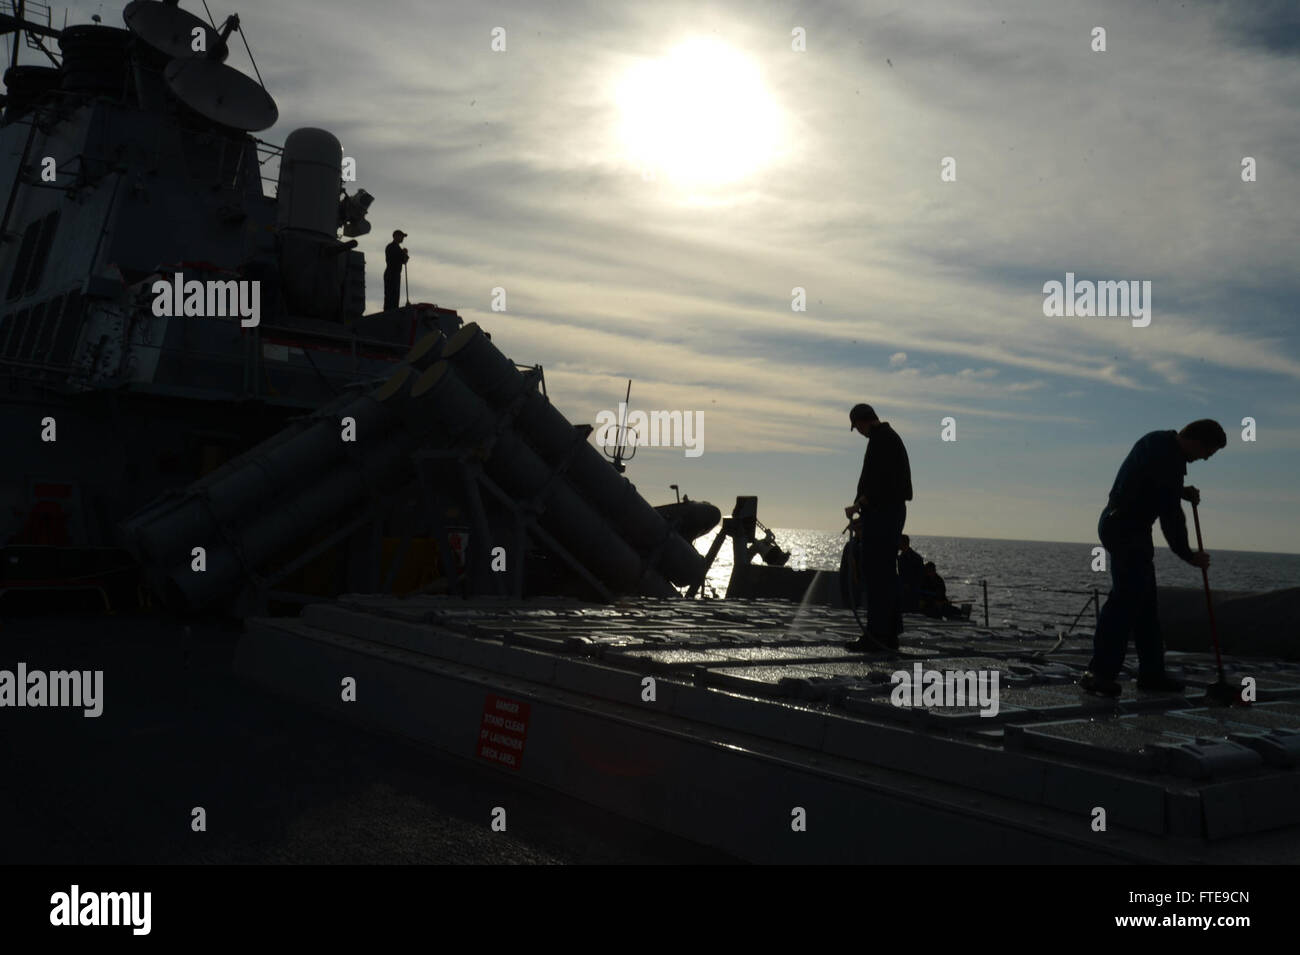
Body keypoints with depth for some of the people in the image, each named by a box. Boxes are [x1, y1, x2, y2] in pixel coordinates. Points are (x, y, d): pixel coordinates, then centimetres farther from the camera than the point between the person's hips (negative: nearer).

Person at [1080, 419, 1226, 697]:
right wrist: (1188, 556, -6)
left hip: (1118, 525, 11)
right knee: (1126, 599, -15)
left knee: (1144, 601, 12)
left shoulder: (1158, 441, 10)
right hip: (1127, 531, -11)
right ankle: (1100, 672, -17)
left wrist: (1182, 492, 9)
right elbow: (1171, 516, -18)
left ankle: (1151, 673, 17)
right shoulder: (1169, 461, -20)